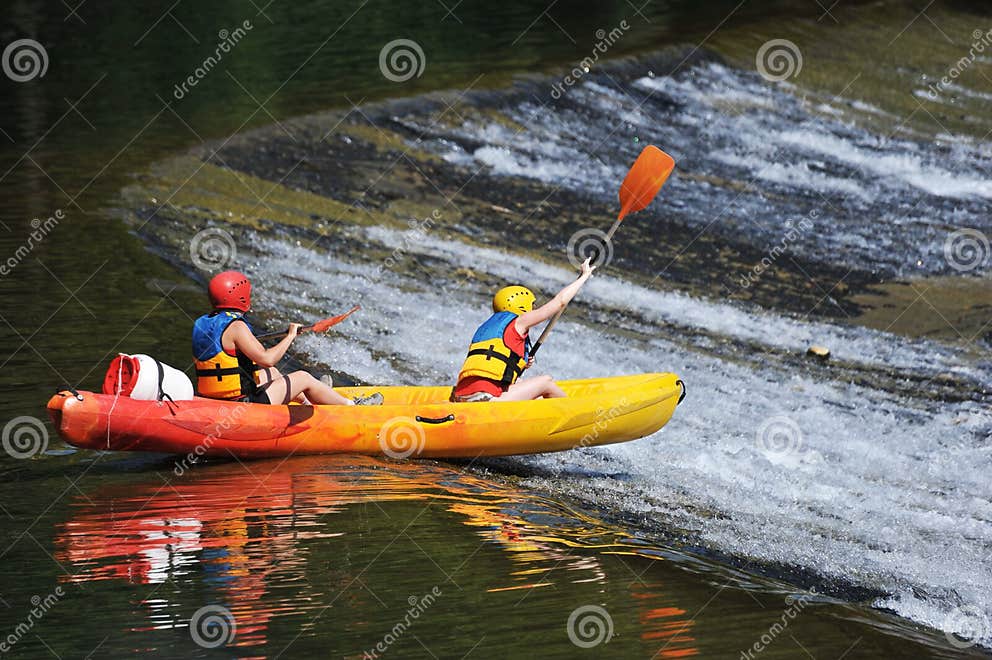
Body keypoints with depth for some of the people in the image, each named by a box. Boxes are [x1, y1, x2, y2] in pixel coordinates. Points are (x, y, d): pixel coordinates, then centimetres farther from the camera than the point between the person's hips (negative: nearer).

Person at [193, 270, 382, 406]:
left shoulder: (201, 324, 4)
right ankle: (351, 406, 28)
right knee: (303, 377, 8)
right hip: (245, 407, -9)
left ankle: (309, 401, 55)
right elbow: (267, 359, -27)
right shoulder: (235, 326, -22)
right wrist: (290, 336, -12)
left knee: (270, 374, 31)